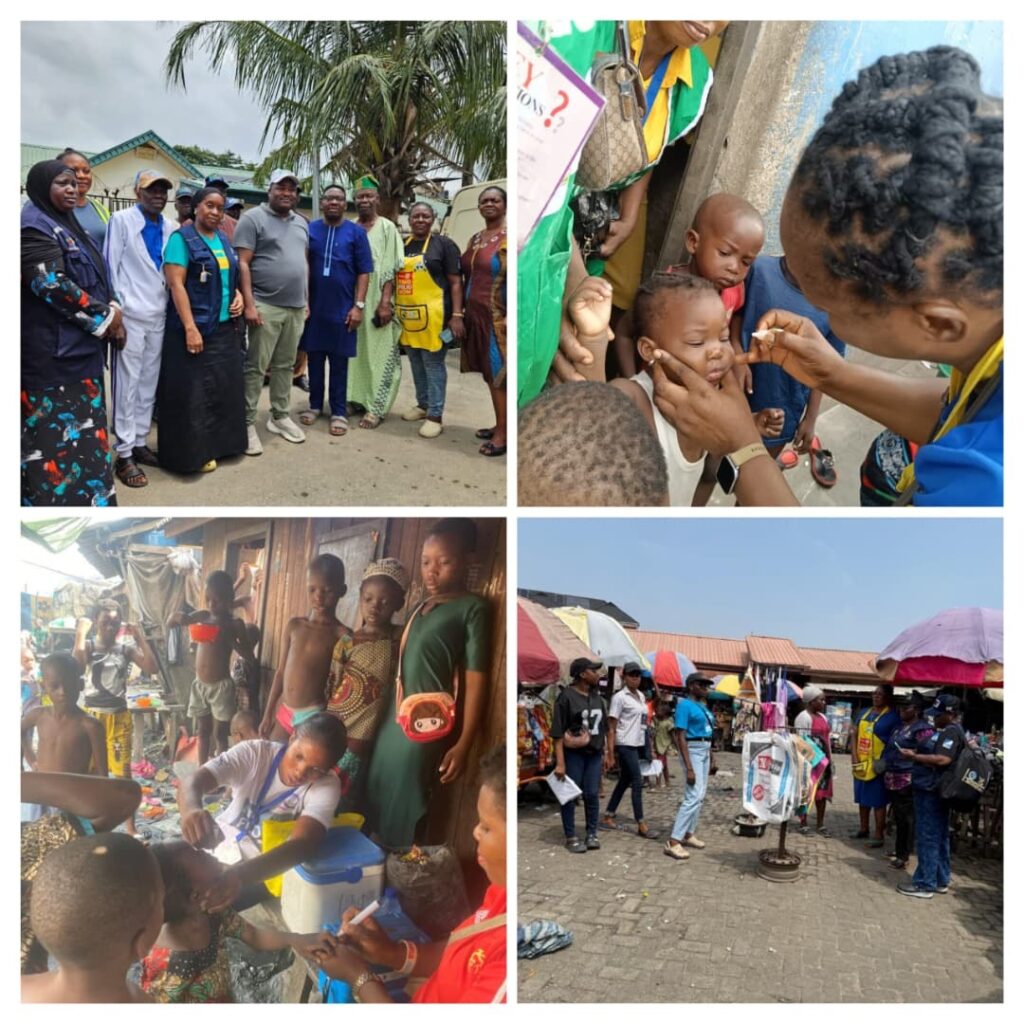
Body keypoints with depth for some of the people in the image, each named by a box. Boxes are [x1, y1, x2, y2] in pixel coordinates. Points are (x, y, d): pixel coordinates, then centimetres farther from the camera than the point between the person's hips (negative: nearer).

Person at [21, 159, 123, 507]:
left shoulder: (67, 224, 17)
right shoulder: (34, 225, -11)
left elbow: (96, 275, 21)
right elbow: (51, 285, -21)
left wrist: (112, 309, 3)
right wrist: (105, 317, -14)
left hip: (79, 345, 9)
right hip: (51, 349, -9)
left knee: (77, 426, 13)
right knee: (56, 430, -5)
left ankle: (80, 494, 22)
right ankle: (57, 497, 2)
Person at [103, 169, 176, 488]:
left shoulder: (169, 228, 11)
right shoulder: (121, 220, -4)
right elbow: (110, 266, -6)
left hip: (159, 315, 6)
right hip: (131, 315, -5)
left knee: (149, 384, 10)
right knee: (127, 385, -4)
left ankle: (139, 443, 20)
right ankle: (124, 455, -1)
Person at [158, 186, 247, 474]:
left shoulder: (223, 239, 12)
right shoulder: (181, 239, -8)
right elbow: (176, 285, -16)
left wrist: (238, 295, 1)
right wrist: (190, 328, -23)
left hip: (226, 328, 7)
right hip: (196, 329, -7)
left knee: (225, 389, 12)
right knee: (193, 393, -1)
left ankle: (218, 444, 24)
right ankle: (193, 452, 7)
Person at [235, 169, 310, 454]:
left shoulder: (301, 223, 16)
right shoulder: (253, 218, -6)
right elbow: (242, 263, -11)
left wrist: (306, 300, 15)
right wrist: (249, 304, -17)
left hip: (296, 307, 7)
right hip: (265, 306, -7)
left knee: (285, 365, 13)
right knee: (255, 367, -3)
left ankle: (279, 416, 24)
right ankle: (247, 423, 2)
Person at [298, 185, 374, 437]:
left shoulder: (356, 232, -1)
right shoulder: (309, 230, 4)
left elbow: (364, 272, -2)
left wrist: (358, 305, -9)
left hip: (342, 309, -2)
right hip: (313, 307, 2)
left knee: (339, 362, 5)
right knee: (314, 358, 10)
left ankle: (339, 412, 12)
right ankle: (315, 405, 22)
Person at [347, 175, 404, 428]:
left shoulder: (387, 228, 0)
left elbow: (392, 269, -7)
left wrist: (385, 302, -16)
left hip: (376, 301, -4)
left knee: (377, 353, -3)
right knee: (355, 351, 9)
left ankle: (376, 407, -1)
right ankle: (357, 398, 18)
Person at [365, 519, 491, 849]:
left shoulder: (473, 608, -10)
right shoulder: (420, 607, 13)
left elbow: (477, 680, -14)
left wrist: (463, 744, -17)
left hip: (429, 727, -7)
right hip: (395, 721, 7)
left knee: (405, 813, 1)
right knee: (378, 800, 15)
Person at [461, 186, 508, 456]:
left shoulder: (509, 237, -8)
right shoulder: (475, 239, 16)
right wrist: (462, 313, 13)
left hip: (498, 317, -8)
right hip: (476, 315, 8)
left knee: (499, 374, -6)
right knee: (490, 373, 12)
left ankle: (503, 434, -1)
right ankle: (500, 425, 21)